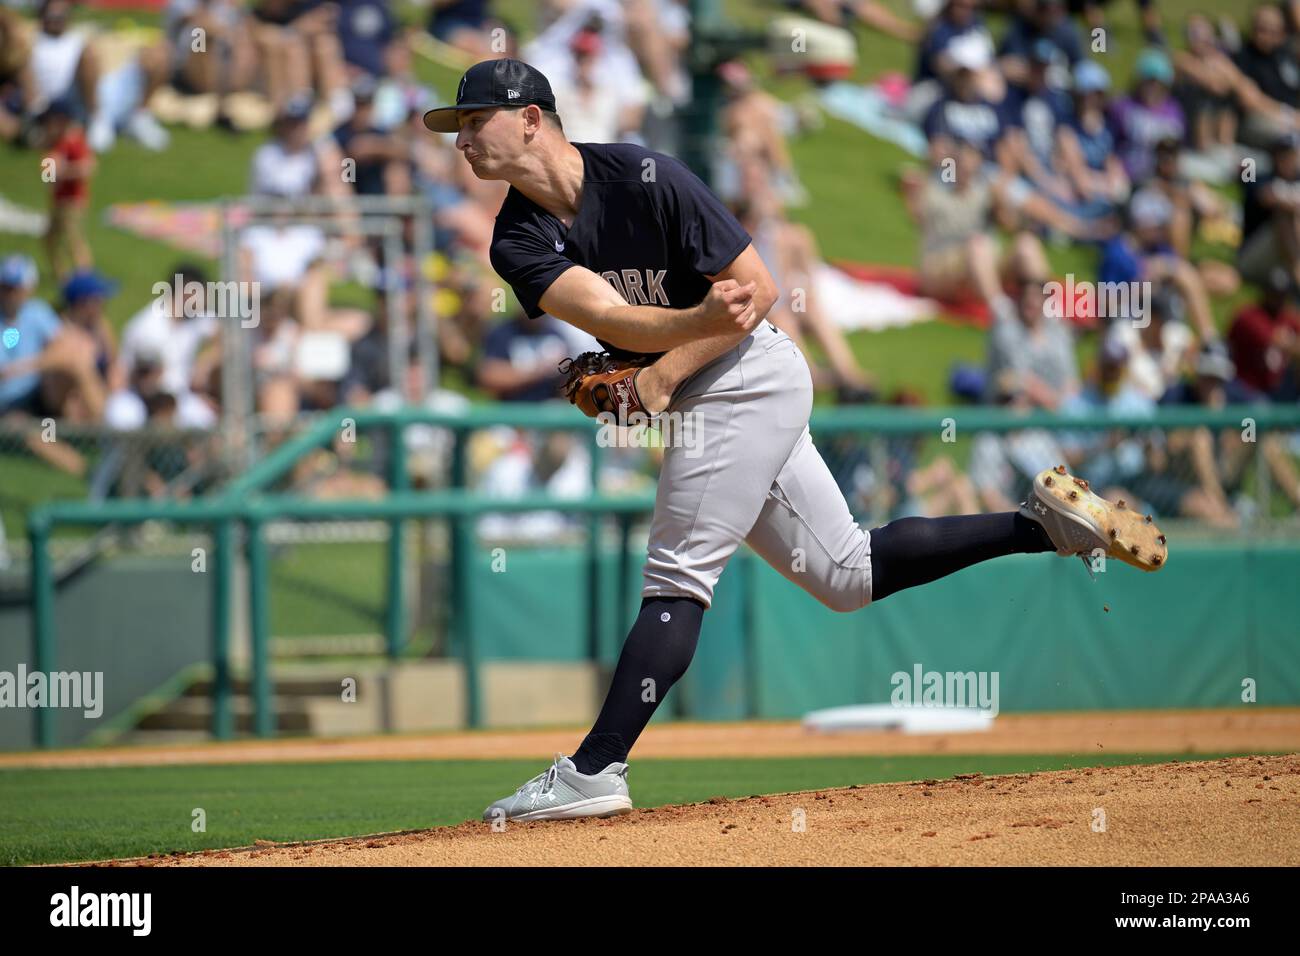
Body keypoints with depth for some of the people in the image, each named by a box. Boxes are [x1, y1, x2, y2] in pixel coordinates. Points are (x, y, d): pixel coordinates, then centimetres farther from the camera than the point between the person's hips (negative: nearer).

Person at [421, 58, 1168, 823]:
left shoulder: (644, 177, -19)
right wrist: (702, 319, -39)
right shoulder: (519, 240, -3)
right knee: (849, 576, 11)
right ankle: (1046, 523, 20)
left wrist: (663, 375, -25)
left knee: (677, 577, -13)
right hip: (694, 405, 8)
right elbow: (610, 318, -20)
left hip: (751, 376, -8)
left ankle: (593, 773, -13)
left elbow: (757, 288, -18)